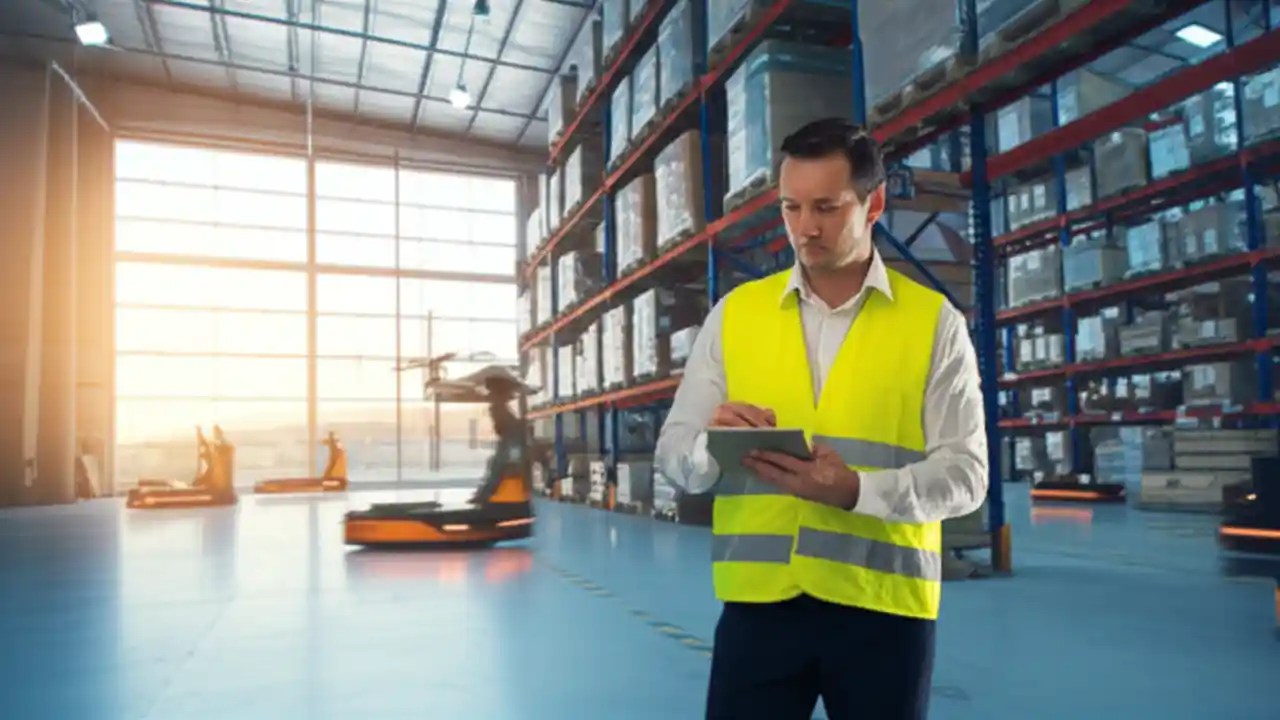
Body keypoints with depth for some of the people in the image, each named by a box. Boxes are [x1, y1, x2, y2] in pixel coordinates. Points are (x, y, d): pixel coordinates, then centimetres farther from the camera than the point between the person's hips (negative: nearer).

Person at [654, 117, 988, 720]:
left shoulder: (934, 321, 1)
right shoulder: (734, 312, 5)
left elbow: (964, 472, -4)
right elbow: (672, 452, 4)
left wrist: (855, 490, -21)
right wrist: (713, 446, -19)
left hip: (883, 603, 0)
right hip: (757, 599, 1)